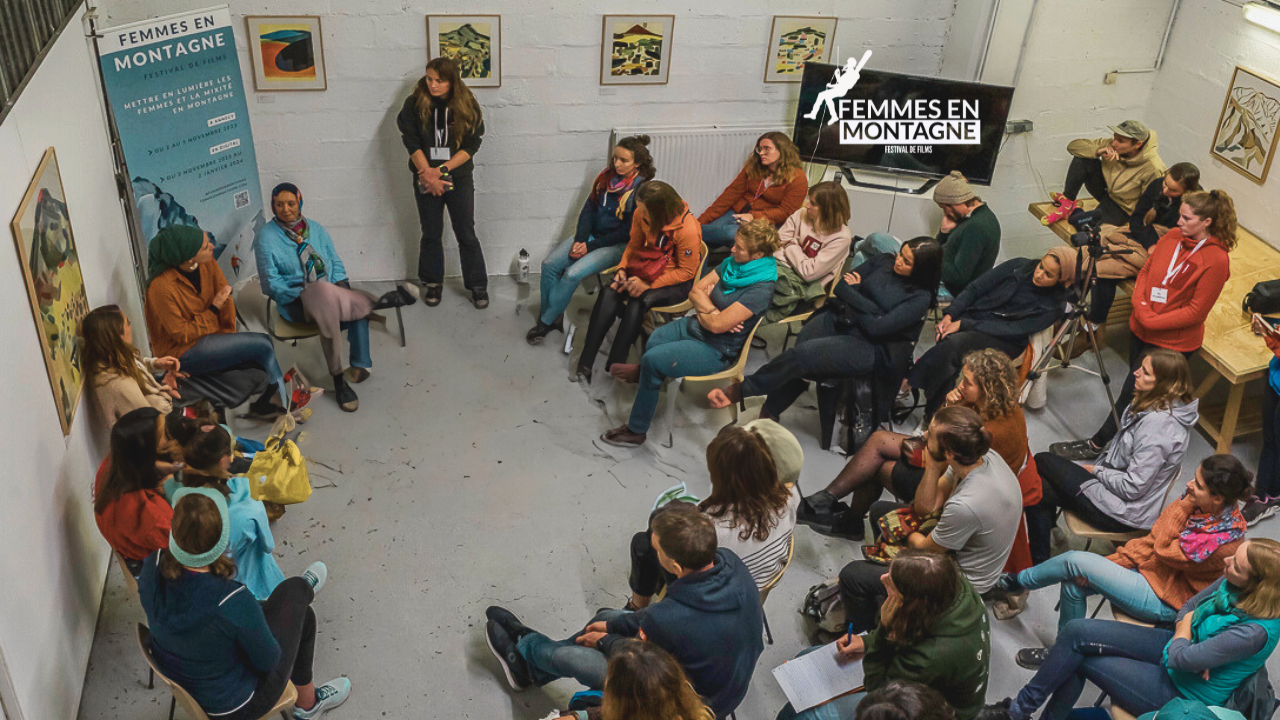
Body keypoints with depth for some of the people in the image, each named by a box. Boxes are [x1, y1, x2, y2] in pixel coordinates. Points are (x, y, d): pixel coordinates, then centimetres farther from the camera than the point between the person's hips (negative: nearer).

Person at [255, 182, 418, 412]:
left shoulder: (315, 229, 12)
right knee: (322, 292, -40)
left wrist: (342, 290, -6)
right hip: (295, 305, -4)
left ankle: (359, 366, -21)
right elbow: (271, 284, -5)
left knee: (358, 306, -29)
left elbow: (336, 263, 14)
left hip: (329, 294, 4)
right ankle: (378, 303, -27)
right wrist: (304, 295, -17)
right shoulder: (267, 236, -2)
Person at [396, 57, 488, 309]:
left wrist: (442, 170, -17)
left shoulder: (467, 104, -8)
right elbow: (411, 142, -7)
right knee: (431, 234, 11)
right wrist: (428, 174, -15)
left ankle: (478, 285, 16)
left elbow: (472, 144, -10)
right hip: (426, 179, 1)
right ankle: (433, 283, 27)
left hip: (459, 178, -1)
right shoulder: (414, 103, -6)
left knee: (466, 234, 4)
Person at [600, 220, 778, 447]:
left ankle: (636, 431, -4)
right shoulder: (732, 263, 1)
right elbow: (695, 291, 4)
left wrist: (702, 313, -4)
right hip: (694, 326, 8)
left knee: (652, 360, -19)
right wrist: (712, 312, -14)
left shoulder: (761, 289, -23)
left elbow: (718, 325, -25)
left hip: (715, 351, -8)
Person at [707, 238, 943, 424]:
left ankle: (739, 390, -14)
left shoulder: (920, 297, -11)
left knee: (802, 354, -27)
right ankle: (769, 414, -8)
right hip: (839, 320, 6)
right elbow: (841, 283, 9)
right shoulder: (885, 262, 8)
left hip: (871, 347, -6)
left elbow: (875, 327, -18)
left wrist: (850, 293, -7)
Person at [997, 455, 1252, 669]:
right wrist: (1106, 564, -4)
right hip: (1147, 568, 8)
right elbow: (1154, 538, 1)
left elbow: (1164, 551, -23)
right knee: (1074, 583, -5)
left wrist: (1184, 506, -24)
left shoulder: (1225, 541, -29)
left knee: (1075, 561, -14)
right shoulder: (1198, 504, -7)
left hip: (1165, 601, -8)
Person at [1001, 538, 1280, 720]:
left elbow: (1179, 658, -27)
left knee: (1078, 659, -10)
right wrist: (1195, 656, -13)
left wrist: (1185, 626, -5)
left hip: (1181, 692, -8)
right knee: (1078, 631, -9)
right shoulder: (1233, 583, -10)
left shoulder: (1256, 631, -33)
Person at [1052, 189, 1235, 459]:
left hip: (1171, 341, -6)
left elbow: (1196, 311, -18)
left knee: (1132, 393, 1)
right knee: (1137, 390, 16)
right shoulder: (1172, 237, 1)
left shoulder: (1216, 260, -19)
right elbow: (1146, 270, 9)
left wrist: (1152, 321, -20)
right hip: (1140, 328, 6)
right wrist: (1139, 303, -8)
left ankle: (1096, 445, 11)